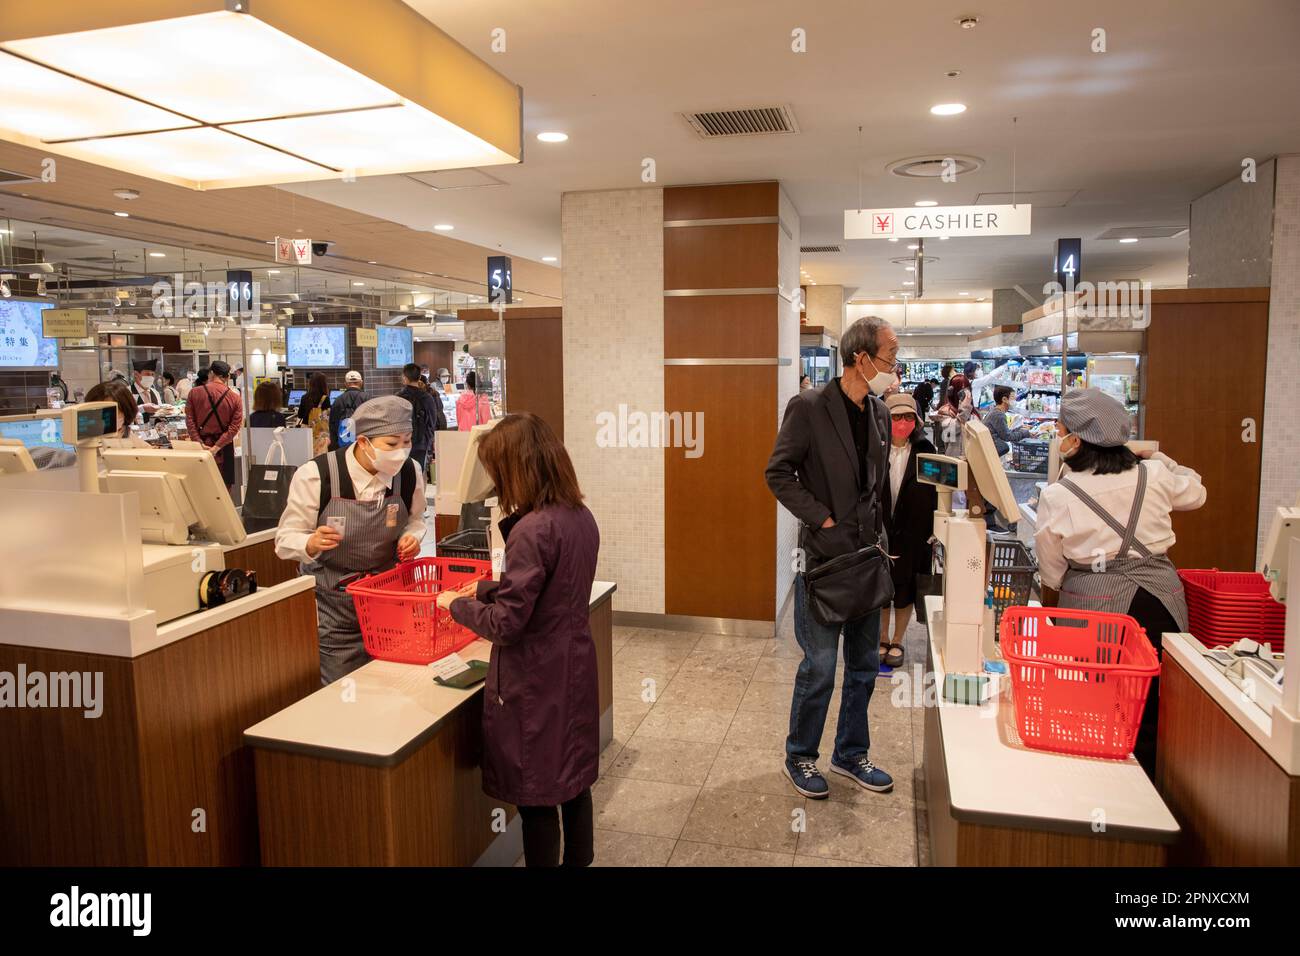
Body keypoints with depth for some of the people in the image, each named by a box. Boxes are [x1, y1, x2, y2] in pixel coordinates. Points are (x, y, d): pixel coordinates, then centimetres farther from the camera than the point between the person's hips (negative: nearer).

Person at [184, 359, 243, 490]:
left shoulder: (194, 392, -1)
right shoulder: (235, 397, -3)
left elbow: (189, 420, -5)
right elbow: (235, 427, -10)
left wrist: (200, 444, -8)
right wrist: (217, 447, -13)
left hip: (199, 446, 1)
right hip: (223, 450, -1)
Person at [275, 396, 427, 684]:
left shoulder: (410, 473, -9)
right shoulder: (315, 476, -18)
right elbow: (285, 540, -10)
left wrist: (412, 536, -11)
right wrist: (312, 544, -31)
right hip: (332, 604, -2)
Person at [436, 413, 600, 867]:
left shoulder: (533, 528, -25)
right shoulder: (581, 517, 1)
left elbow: (505, 624, -22)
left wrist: (457, 603, -5)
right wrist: (486, 588, 19)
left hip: (536, 682, -8)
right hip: (574, 671, 8)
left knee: (536, 800, 9)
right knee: (574, 784, 21)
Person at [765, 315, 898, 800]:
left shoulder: (880, 413, 9)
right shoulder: (808, 407, -12)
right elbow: (778, 474, -11)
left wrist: (880, 539, 9)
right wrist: (823, 520, -15)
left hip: (867, 556, 7)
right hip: (823, 556, -7)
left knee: (864, 665, 15)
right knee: (819, 667, 2)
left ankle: (851, 754, 33)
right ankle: (799, 757, 23)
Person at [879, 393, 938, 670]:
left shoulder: (925, 451, -3)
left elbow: (933, 495, -1)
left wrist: (930, 531, -7)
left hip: (912, 535, 0)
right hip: (879, 531, 0)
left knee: (905, 590, 9)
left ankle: (897, 642, 26)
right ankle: (882, 640, 27)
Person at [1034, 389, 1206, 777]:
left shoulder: (1057, 496, -8)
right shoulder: (1154, 475, -1)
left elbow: (1051, 574, 2)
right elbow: (1195, 493, 23)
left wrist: (1049, 610, 19)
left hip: (1095, 603, -3)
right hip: (1161, 598, 3)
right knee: (1151, 710, 13)